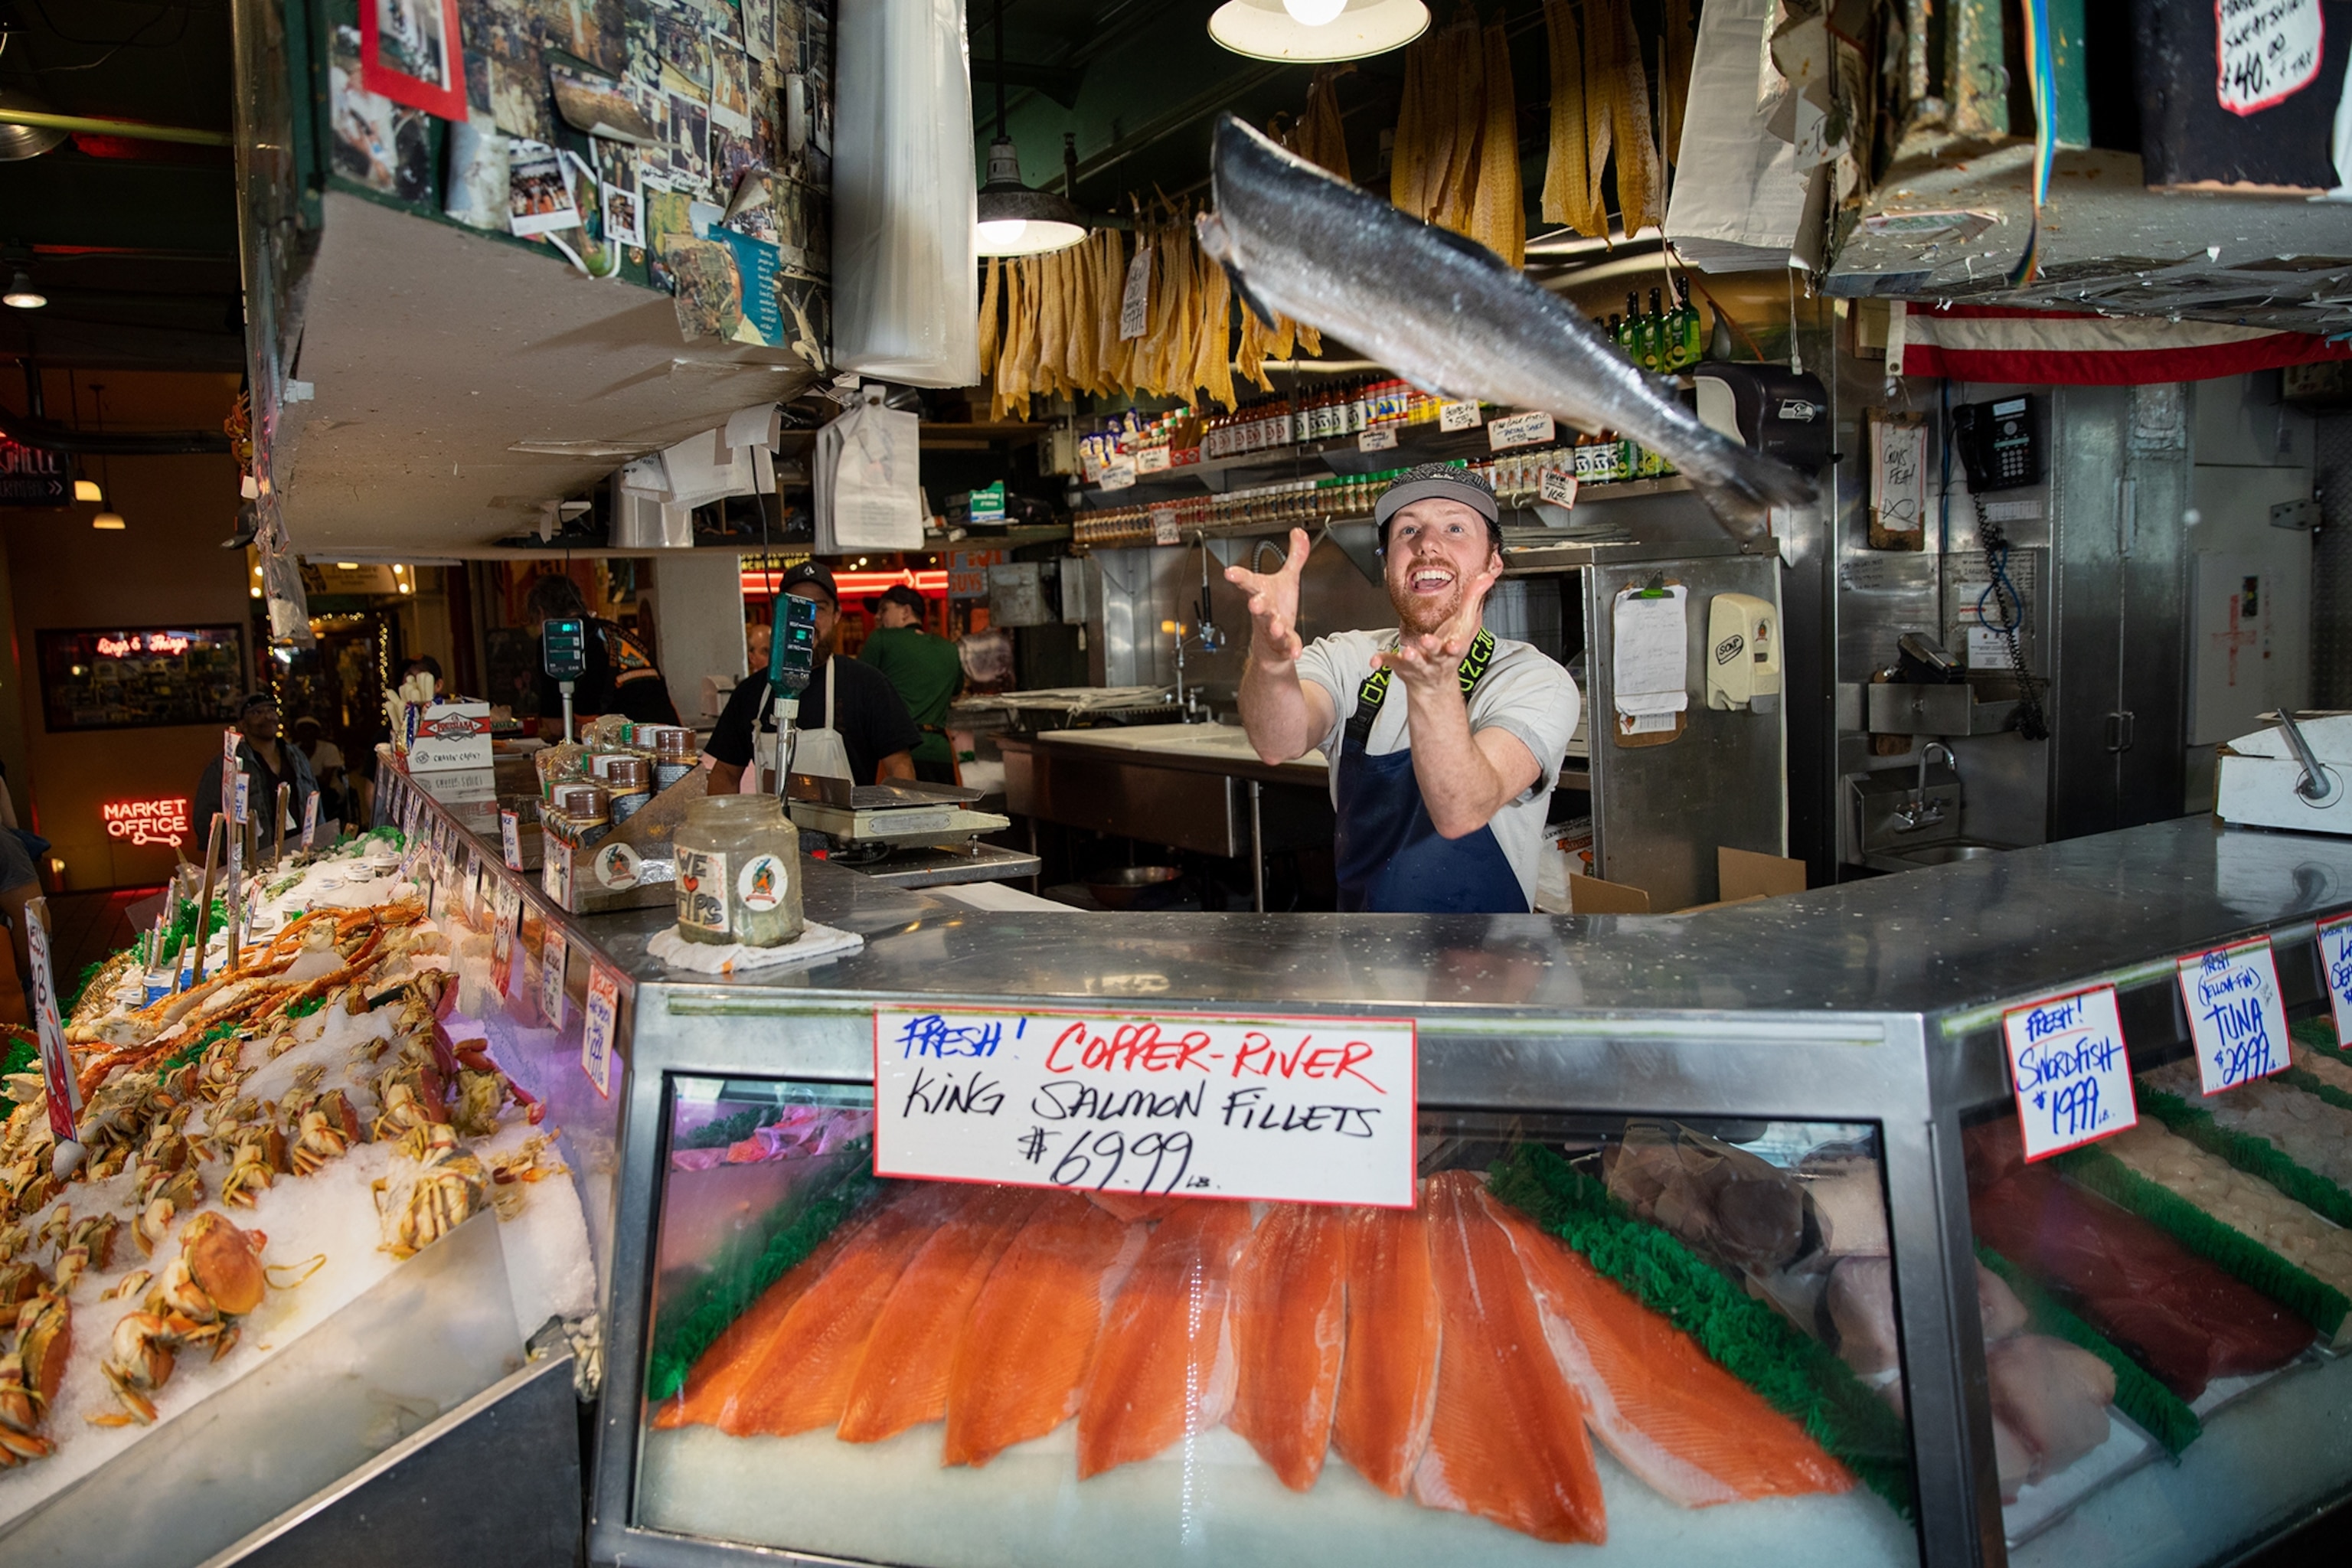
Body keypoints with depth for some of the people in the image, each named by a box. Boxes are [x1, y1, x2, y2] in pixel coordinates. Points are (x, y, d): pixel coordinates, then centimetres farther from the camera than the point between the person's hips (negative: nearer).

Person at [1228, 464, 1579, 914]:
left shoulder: (1536, 683, -7)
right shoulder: (1346, 660, 1)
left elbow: (1460, 811, -25)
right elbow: (1280, 743, -19)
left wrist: (1435, 687, -40)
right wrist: (1271, 658, -38)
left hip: (1484, 928, -2)